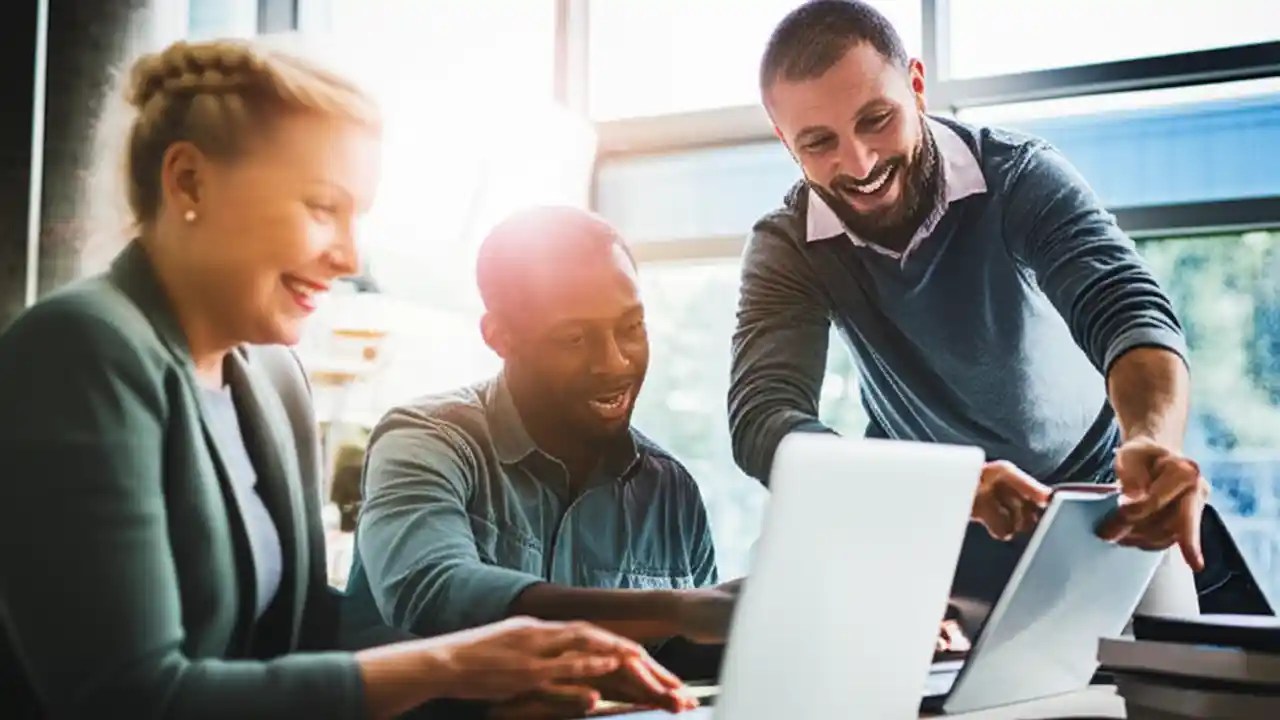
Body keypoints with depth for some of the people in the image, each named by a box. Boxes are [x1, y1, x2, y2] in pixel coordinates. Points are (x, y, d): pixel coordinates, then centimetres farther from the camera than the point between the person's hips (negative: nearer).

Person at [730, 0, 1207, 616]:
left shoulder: (1019, 177, -20)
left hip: (1097, 493, 0)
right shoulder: (785, 249, -18)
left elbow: (1129, 312, -34)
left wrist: (1154, 445, -58)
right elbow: (762, 421, -33)